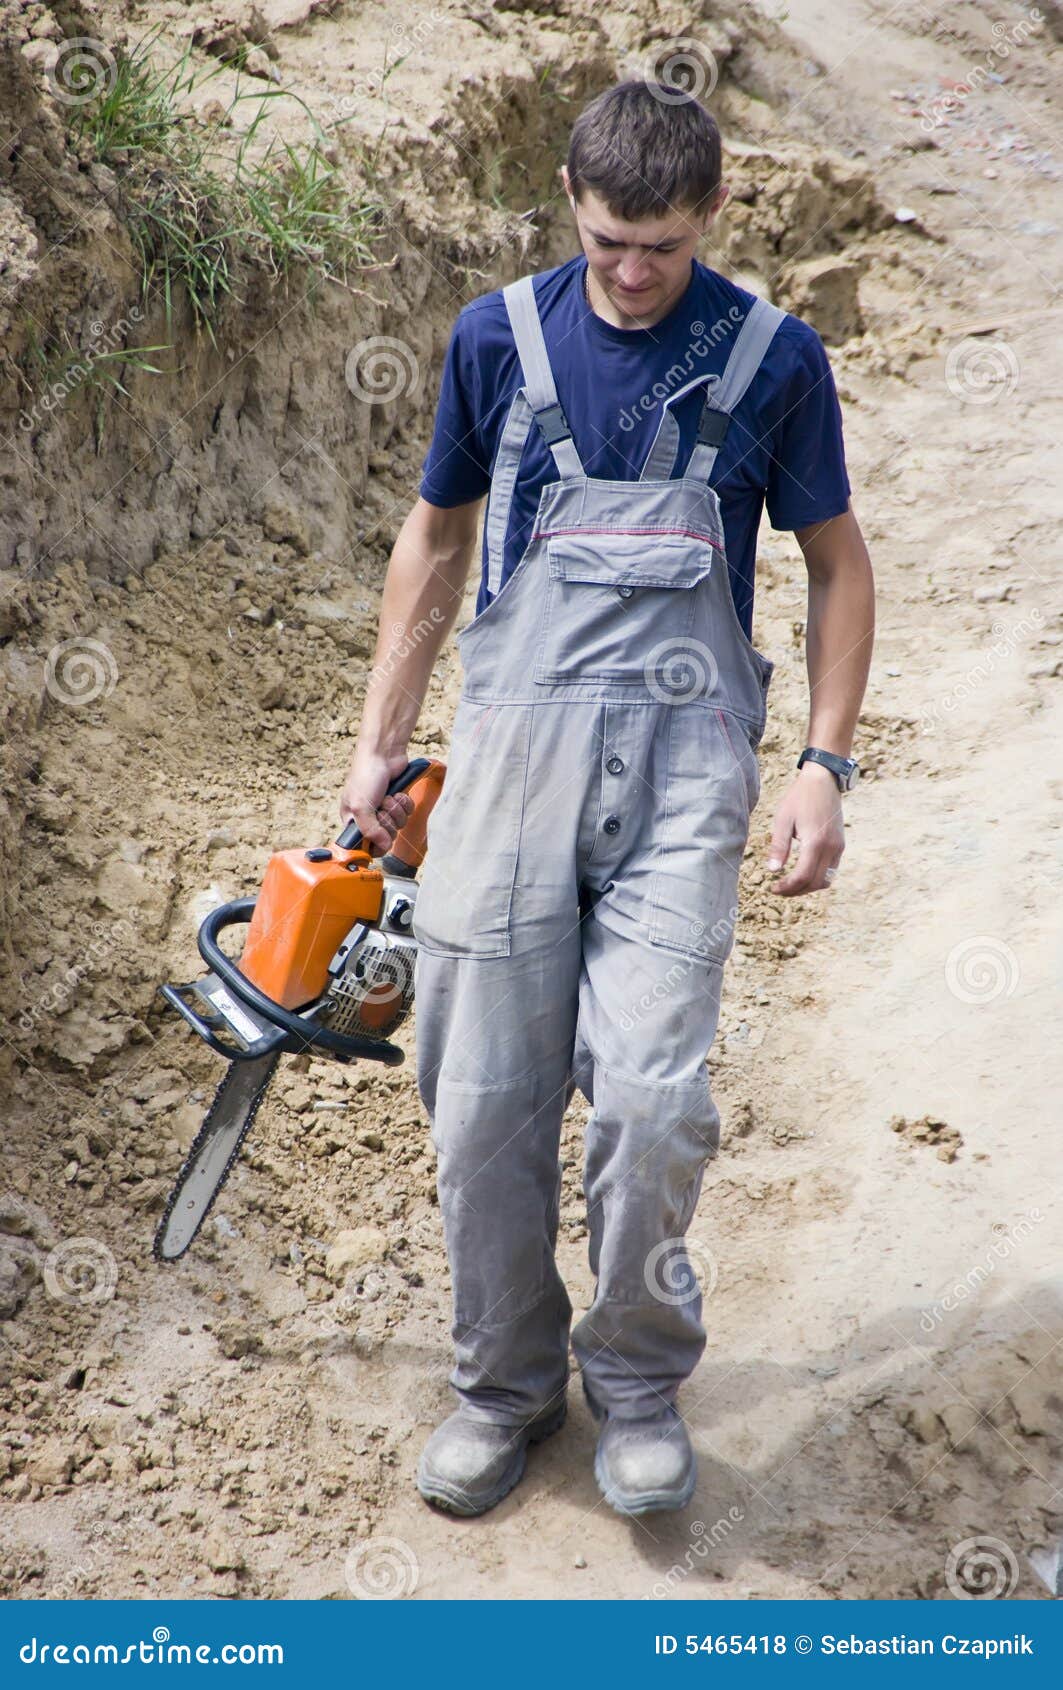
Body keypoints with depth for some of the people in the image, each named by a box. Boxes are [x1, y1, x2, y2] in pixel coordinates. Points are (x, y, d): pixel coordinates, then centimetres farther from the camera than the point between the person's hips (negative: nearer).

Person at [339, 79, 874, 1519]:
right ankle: (505, 1384, 23)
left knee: (651, 1094, -12)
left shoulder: (773, 357, 3)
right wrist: (380, 741, 14)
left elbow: (837, 564, 10)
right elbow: (437, 537, 17)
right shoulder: (499, 337, 7)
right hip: (513, 742, 2)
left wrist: (825, 768, 1)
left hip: (681, 760, -2)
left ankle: (639, 1379, 14)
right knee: (483, 1101, 1)